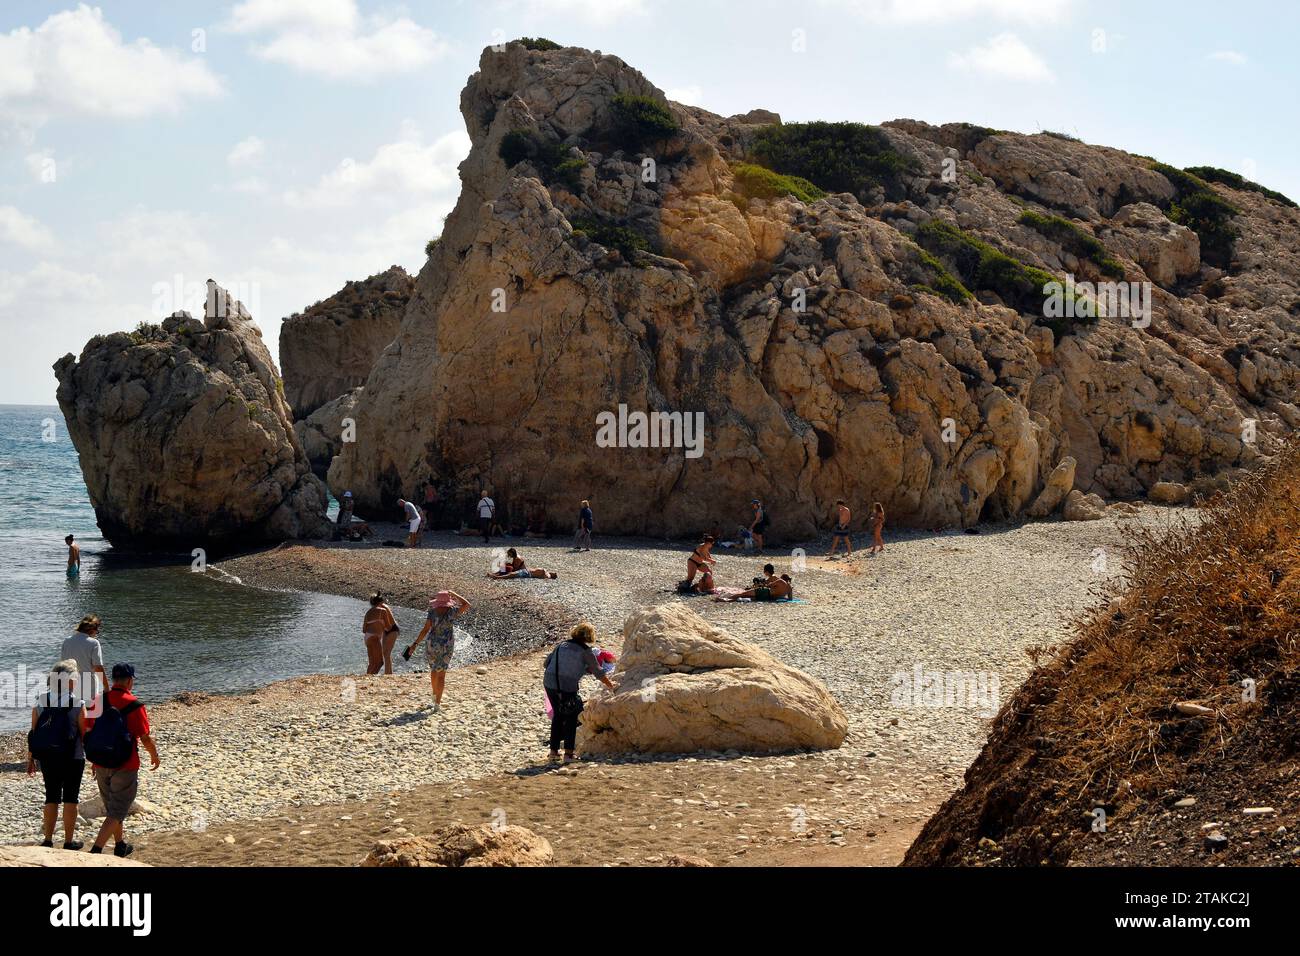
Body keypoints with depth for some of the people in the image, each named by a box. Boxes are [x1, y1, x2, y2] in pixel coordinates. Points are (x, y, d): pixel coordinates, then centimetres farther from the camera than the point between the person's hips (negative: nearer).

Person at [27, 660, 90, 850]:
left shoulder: (41, 702, -1)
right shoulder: (78, 704, -12)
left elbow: (33, 733, 2)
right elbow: (84, 734, -10)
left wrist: (30, 758, 11)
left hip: (47, 757, 4)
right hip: (72, 759, -4)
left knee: (51, 797, 15)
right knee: (70, 798, 7)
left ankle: (47, 839, 16)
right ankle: (69, 840, 11)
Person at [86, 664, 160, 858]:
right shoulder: (134, 705, -15)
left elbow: (89, 732, 7)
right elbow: (146, 738, -14)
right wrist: (155, 756, 5)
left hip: (101, 765, 6)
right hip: (125, 767, -6)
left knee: (112, 807, 22)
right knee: (117, 811, 0)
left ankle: (120, 845, 36)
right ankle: (96, 849, -12)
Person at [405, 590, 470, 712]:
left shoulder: (432, 612, -6)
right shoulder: (451, 612, -8)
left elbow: (425, 629, -12)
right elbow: (466, 605, 5)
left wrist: (415, 644, -9)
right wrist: (454, 594, 11)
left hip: (432, 644, 2)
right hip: (446, 646, -2)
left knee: (434, 670, 24)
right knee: (441, 674, 1)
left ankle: (435, 696, 40)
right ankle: (437, 703, -6)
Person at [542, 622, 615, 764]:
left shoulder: (561, 645, 12)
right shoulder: (585, 651, -1)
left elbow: (547, 662, 12)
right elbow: (598, 672, 7)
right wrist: (610, 685, 22)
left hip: (549, 683, 5)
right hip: (568, 687, -5)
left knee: (558, 715, 20)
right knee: (571, 718, 11)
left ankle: (554, 751, 22)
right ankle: (568, 753, 7)